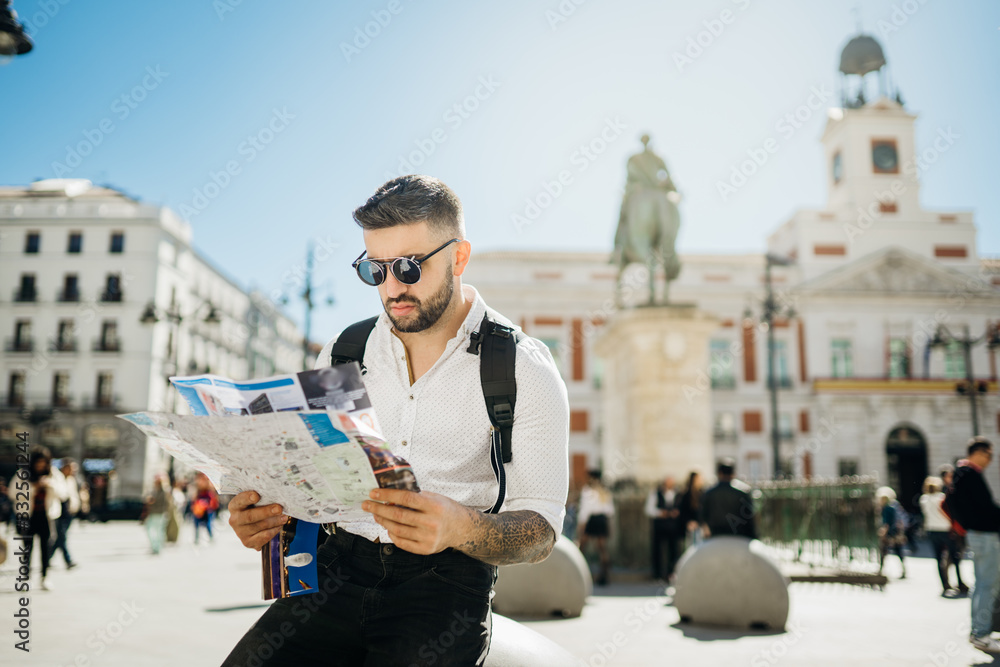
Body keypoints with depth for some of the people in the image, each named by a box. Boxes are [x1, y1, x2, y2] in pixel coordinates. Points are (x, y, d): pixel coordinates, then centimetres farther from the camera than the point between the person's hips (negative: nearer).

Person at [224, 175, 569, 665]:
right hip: (339, 565, 3)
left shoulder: (524, 371, -3)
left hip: (446, 579, -2)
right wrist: (265, 510, -8)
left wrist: (460, 528, -27)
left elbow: (541, 530, -6)